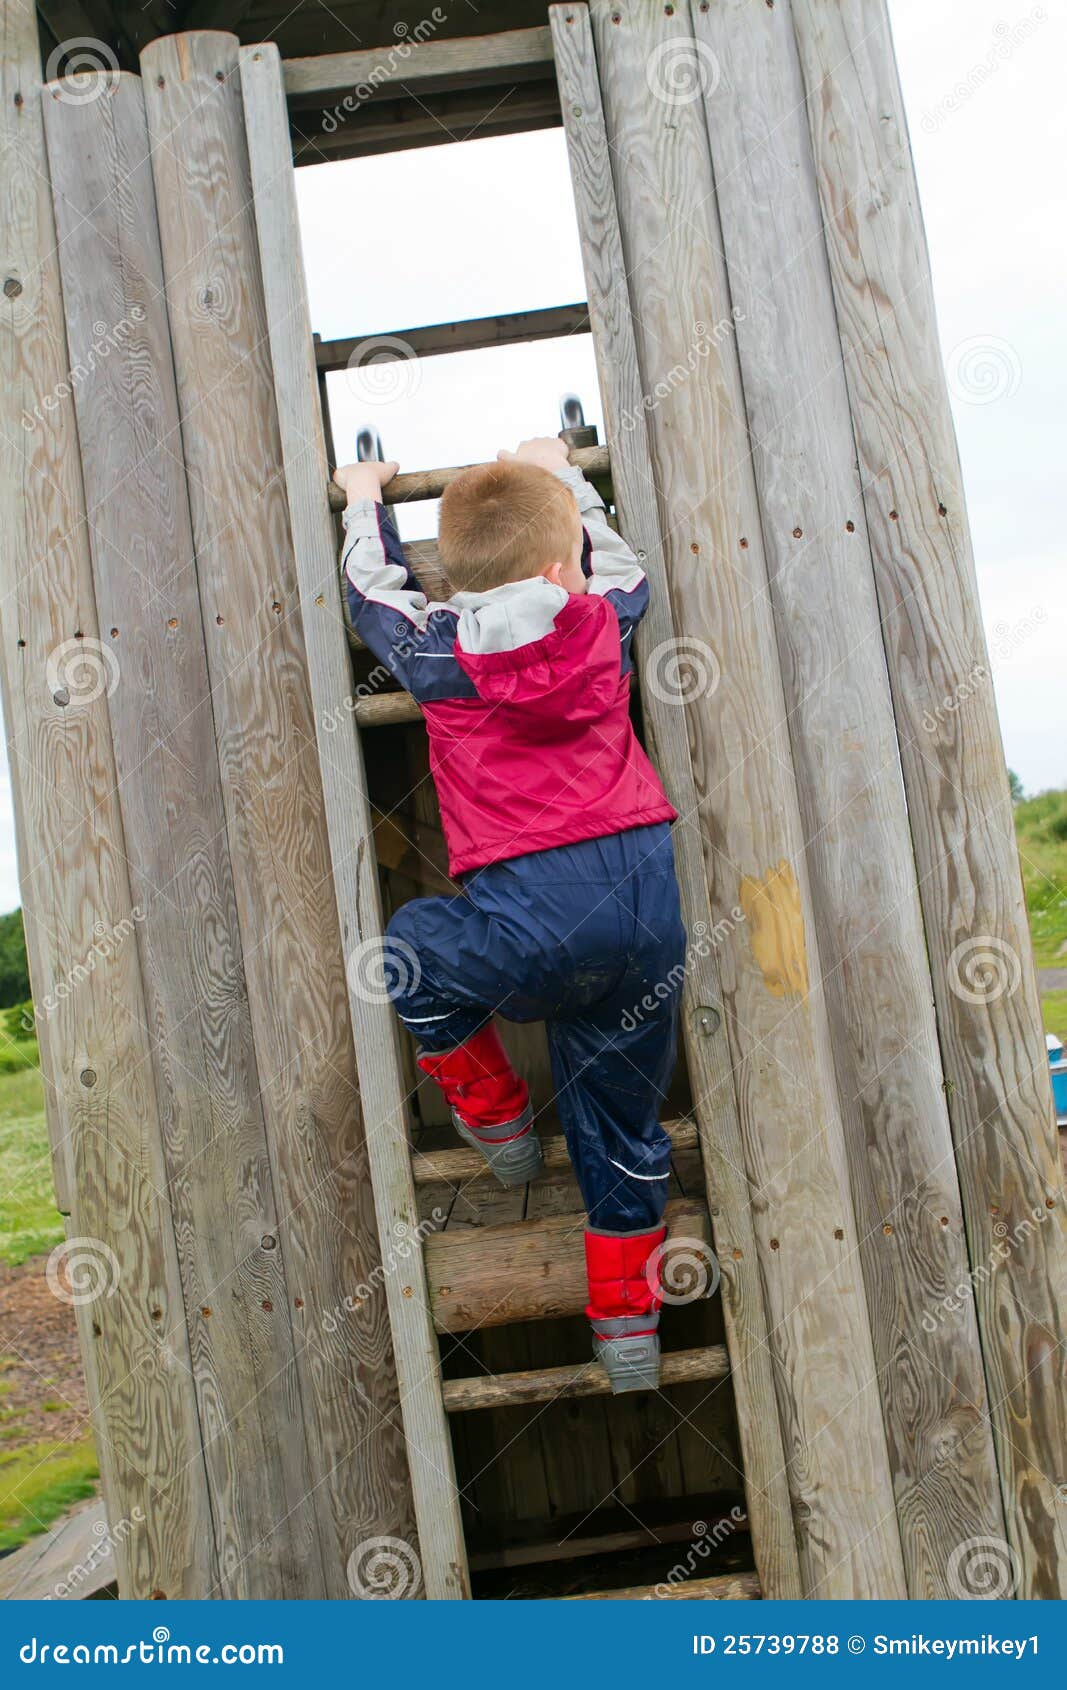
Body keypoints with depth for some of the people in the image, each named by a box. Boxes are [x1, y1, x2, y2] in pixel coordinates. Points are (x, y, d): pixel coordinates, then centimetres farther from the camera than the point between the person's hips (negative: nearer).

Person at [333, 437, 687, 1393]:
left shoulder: (438, 649, 2)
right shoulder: (609, 624, 7)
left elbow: (373, 586, 23)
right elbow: (618, 559, 32)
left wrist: (365, 498, 42)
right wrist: (560, 471, 47)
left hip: (533, 914, -4)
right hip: (652, 893, 4)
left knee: (410, 952, 27)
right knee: (624, 1123, 17)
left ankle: (497, 1119, 33)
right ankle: (630, 1330, 27)